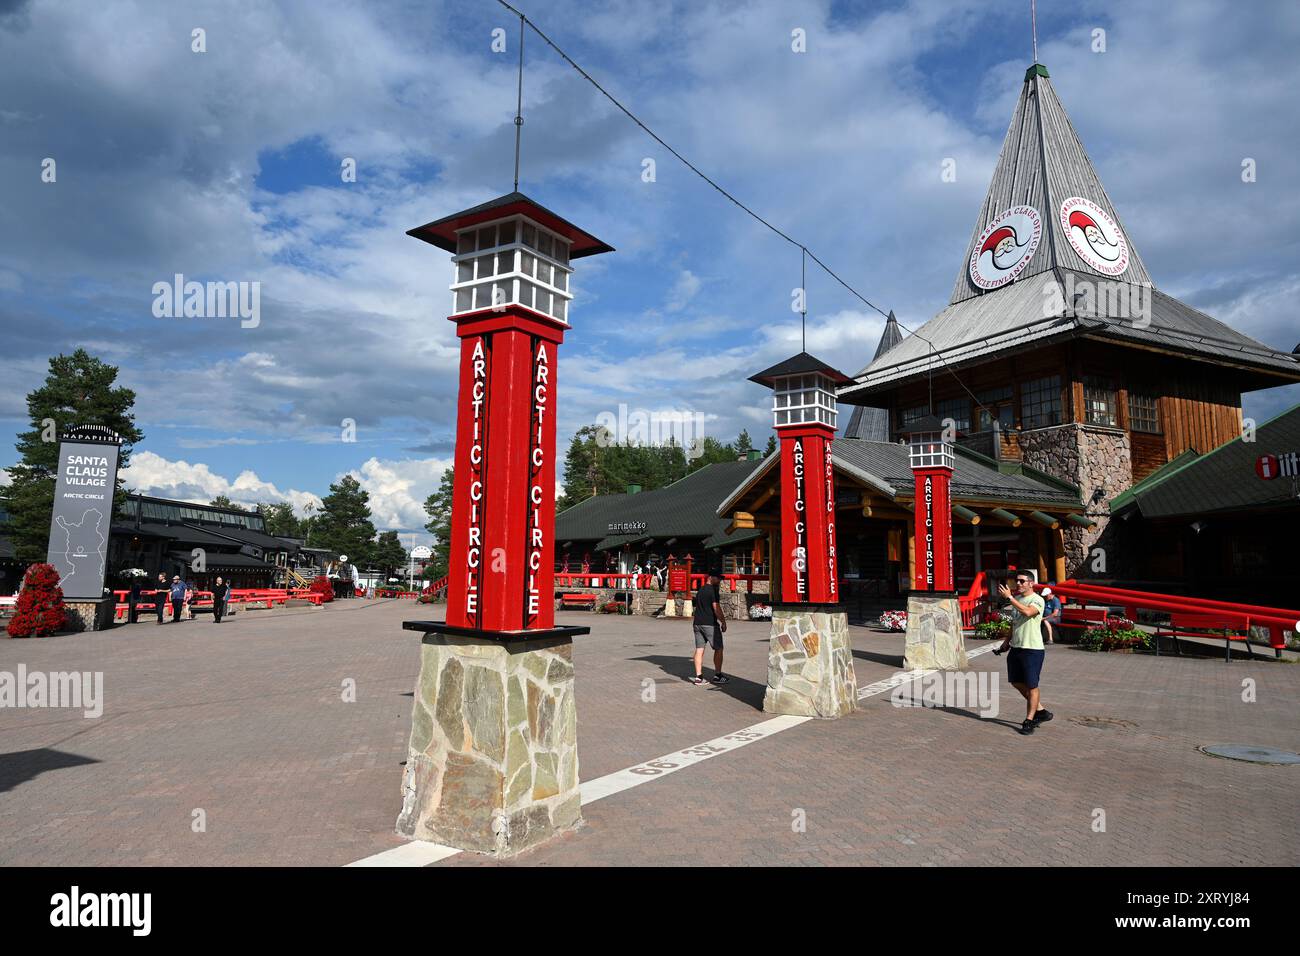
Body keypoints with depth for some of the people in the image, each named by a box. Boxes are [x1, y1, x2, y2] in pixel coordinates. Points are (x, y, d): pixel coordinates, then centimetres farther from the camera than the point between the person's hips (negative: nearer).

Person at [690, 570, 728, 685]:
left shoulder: (700, 590, 16)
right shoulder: (712, 590, -11)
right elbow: (716, 608, -17)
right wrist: (723, 622, -8)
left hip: (697, 623, 8)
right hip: (709, 624, -8)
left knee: (699, 649, 5)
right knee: (718, 648, 4)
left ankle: (698, 677, 3)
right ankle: (717, 675, 8)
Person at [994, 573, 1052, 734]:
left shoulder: (1037, 600, -13)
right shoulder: (1016, 599, 12)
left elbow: (1027, 612, -34)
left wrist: (1009, 597, -32)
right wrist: (1006, 642, 20)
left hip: (1032, 649, -9)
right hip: (1016, 648, 9)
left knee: (1031, 686, 1)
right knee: (1017, 682, 14)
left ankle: (1029, 721, 11)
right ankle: (1041, 711, 28)